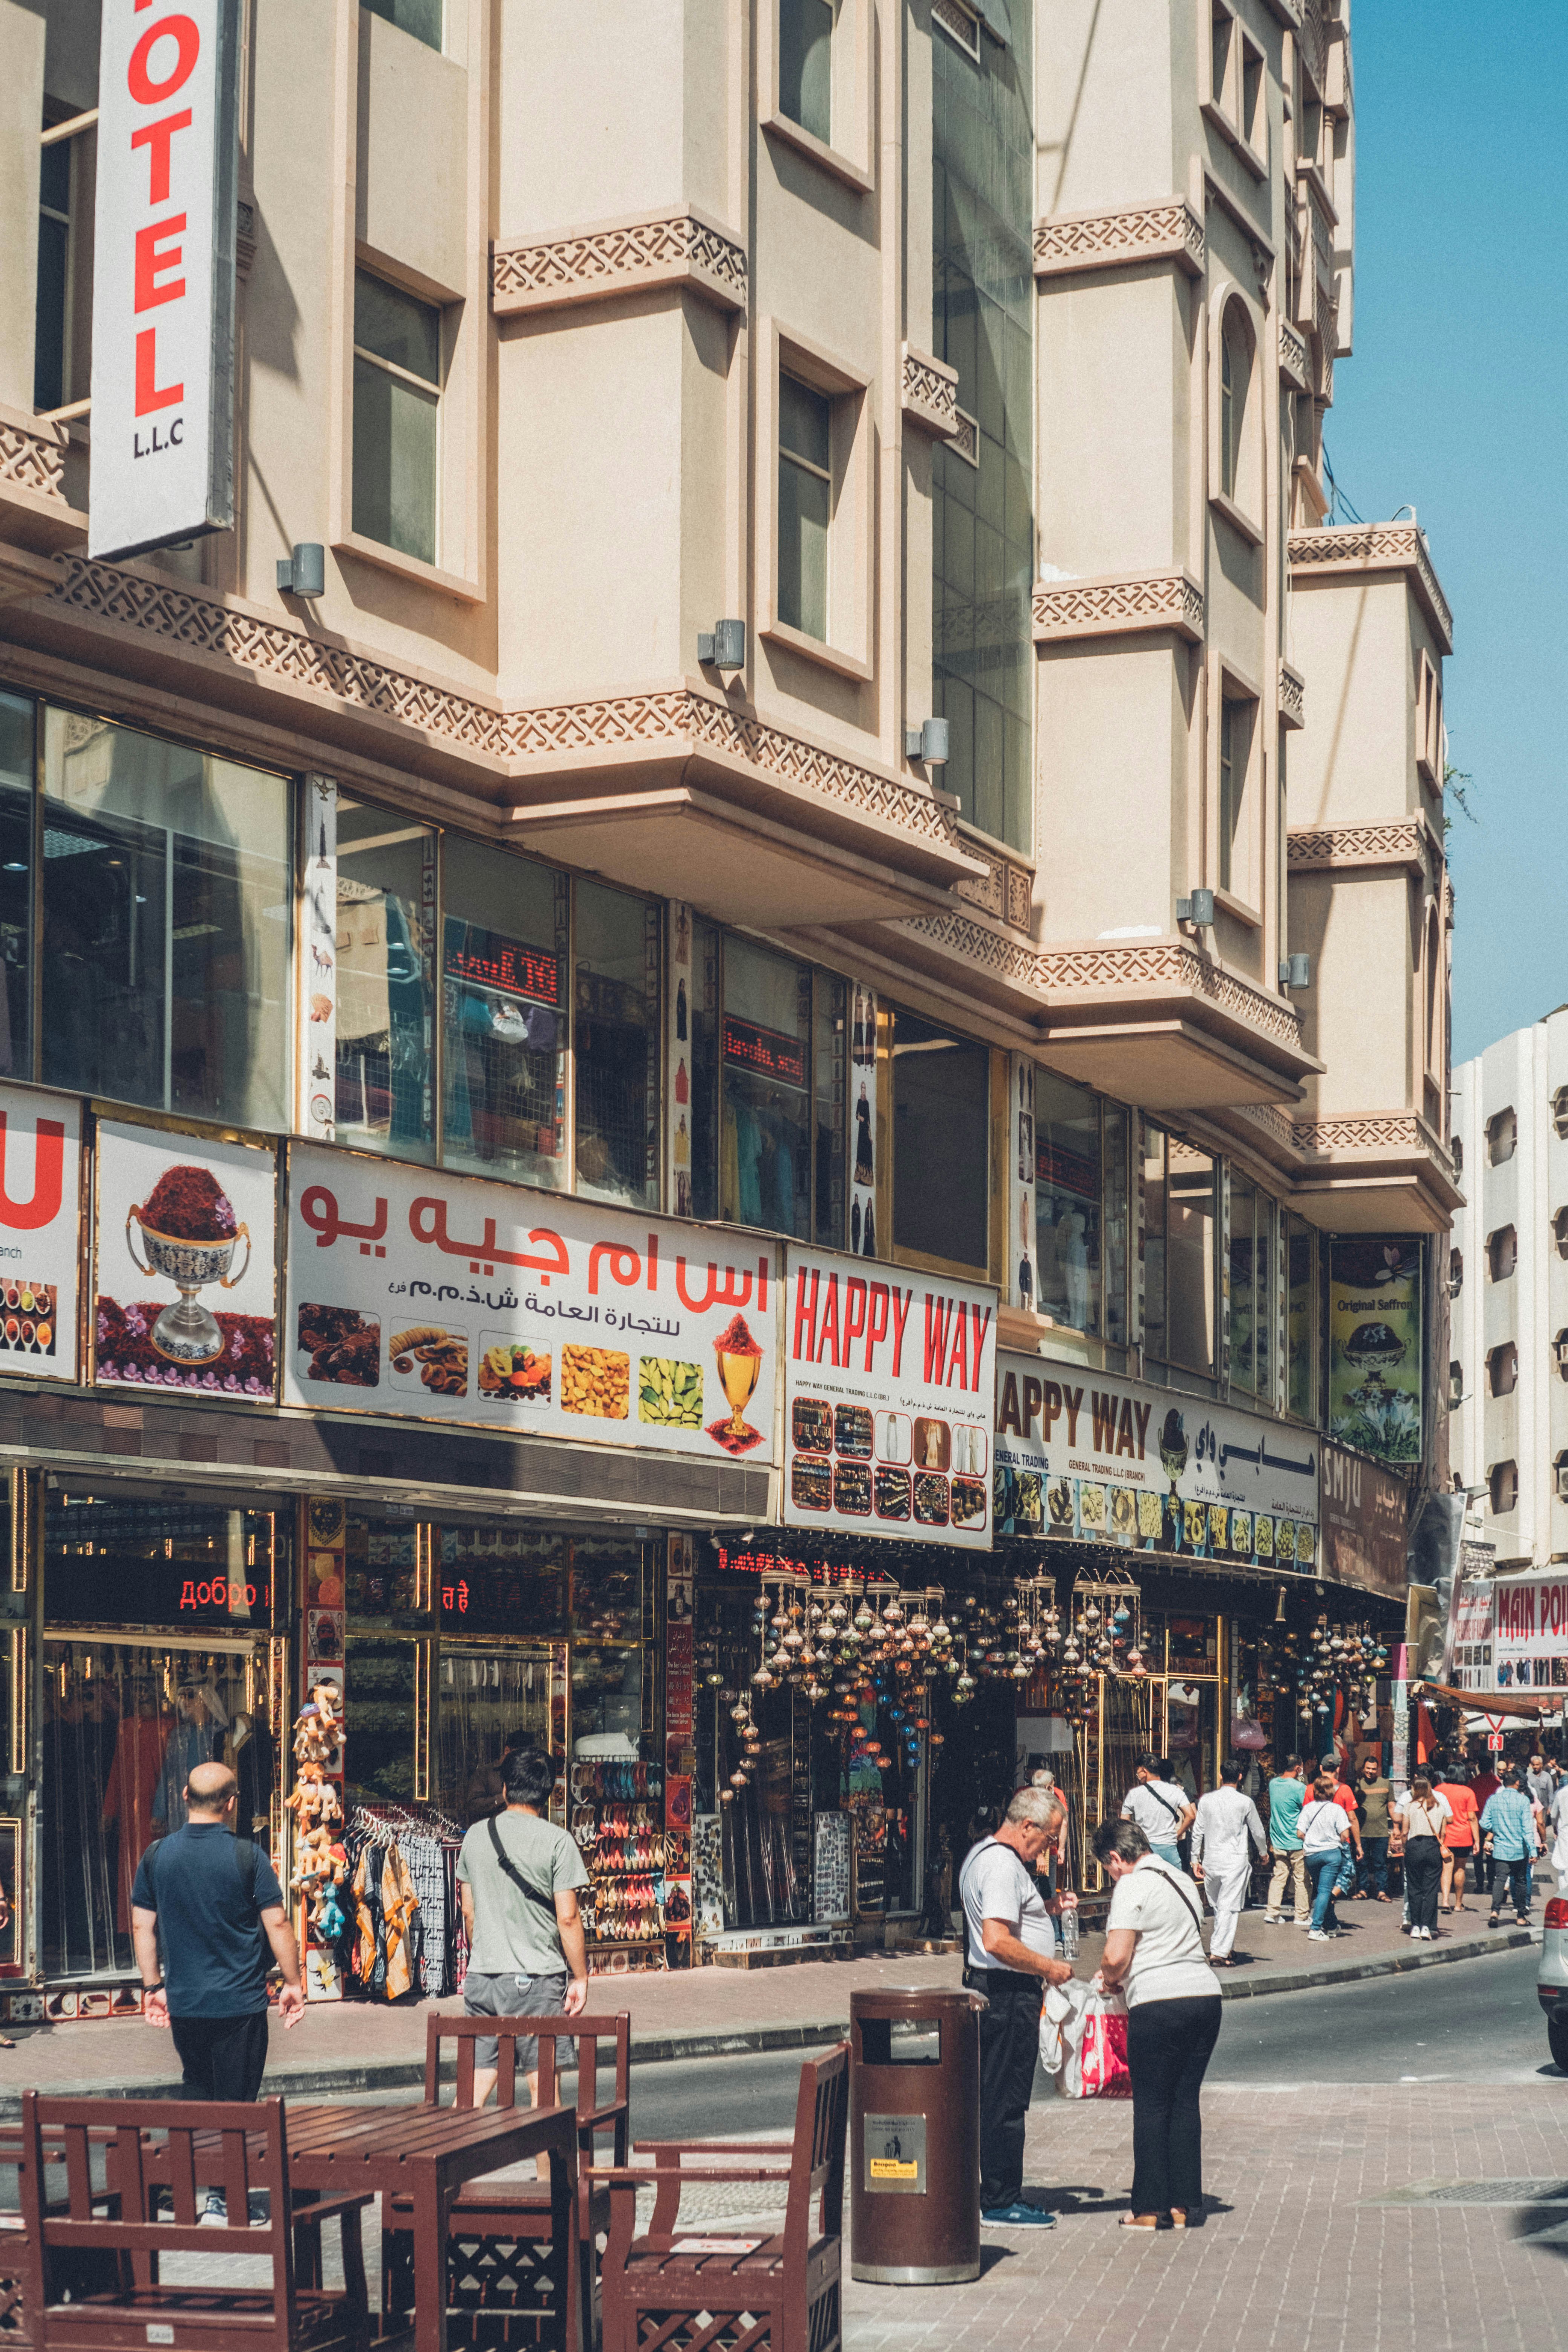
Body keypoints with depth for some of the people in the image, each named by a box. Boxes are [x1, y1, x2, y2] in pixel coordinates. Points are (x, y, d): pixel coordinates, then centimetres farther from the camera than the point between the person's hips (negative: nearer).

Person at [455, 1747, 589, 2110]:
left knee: (476, 2083, 6)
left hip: (481, 1975, 4)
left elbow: (469, 1912, 13)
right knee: (543, 2085, 4)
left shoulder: (476, 1836, 6)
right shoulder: (557, 1841, -8)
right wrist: (580, 1976, -2)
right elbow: (567, 1918, -11)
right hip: (536, 1978, -4)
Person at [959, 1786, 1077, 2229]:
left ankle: (998, 2194, 22)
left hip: (992, 1989, 11)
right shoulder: (1003, 1866, -19)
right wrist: (1050, 1968, -18)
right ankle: (1001, 2202, 0)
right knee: (1006, 2101, -5)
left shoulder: (983, 1854, 15)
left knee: (994, 2097, 15)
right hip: (1008, 1993, -11)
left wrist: (1048, 1907, 16)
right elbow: (997, 1941, -28)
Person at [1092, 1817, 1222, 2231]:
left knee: (1151, 2105, 2)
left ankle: (1151, 2208, 6)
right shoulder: (1180, 1880, 18)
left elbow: (1117, 1956, -13)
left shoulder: (1132, 1887, -7)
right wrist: (1120, 1977, 23)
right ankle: (1185, 2204, 13)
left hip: (1159, 2004, -7)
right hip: (1206, 1994, 7)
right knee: (1186, 2101, 11)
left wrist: (1109, 1980, 9)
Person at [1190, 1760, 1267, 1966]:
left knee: (1218, 1906, 17)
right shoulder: (1245, 1802, -6)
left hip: (1211, 1860, 4)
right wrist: (1263, 1852, 23)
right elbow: (1258, 1832, 5)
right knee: (1230, 1907, -4)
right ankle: (1218, 1953, -12)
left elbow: (1198, 1831, 5)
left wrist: (1196, 1859, 14)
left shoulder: (1206, 1800, 2)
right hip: (1235, 1860, -4)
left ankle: (1227, 1948, 25)